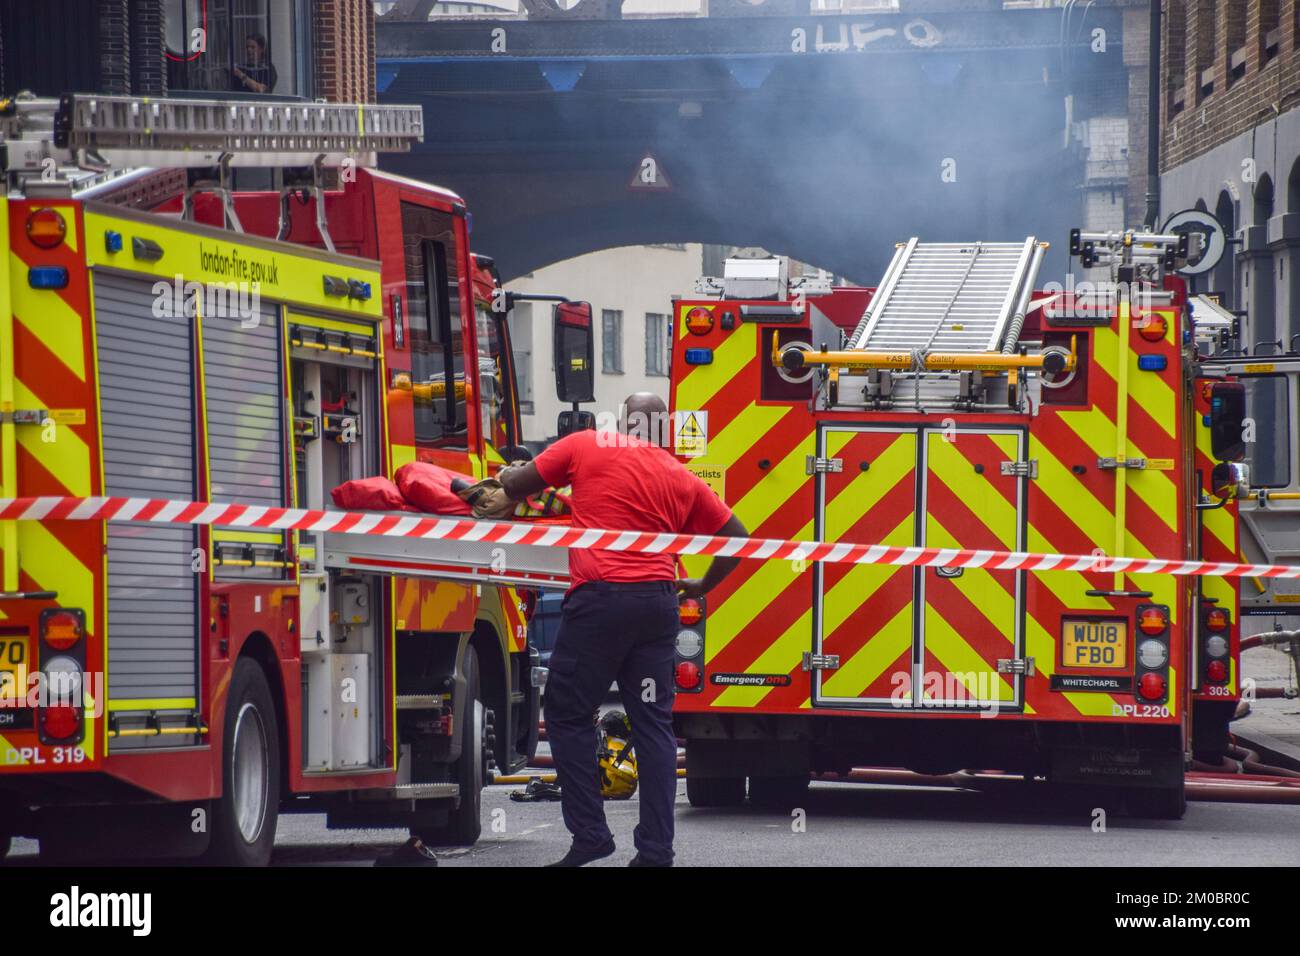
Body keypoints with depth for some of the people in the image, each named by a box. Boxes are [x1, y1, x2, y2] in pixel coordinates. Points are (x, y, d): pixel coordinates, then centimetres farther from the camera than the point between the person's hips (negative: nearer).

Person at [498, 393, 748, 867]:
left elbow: (518, 485, 6)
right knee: (653, 723, 7)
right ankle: (655, 850, 5)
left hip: (601, 596, -4)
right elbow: (736, 535, 16)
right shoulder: (682, 478, 12)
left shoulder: (586, 446, 2)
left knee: (568, 715, 7)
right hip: (659, 602, 4)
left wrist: (508, 475, 29)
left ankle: (589, 836, 2)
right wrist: (702, 586, 30)